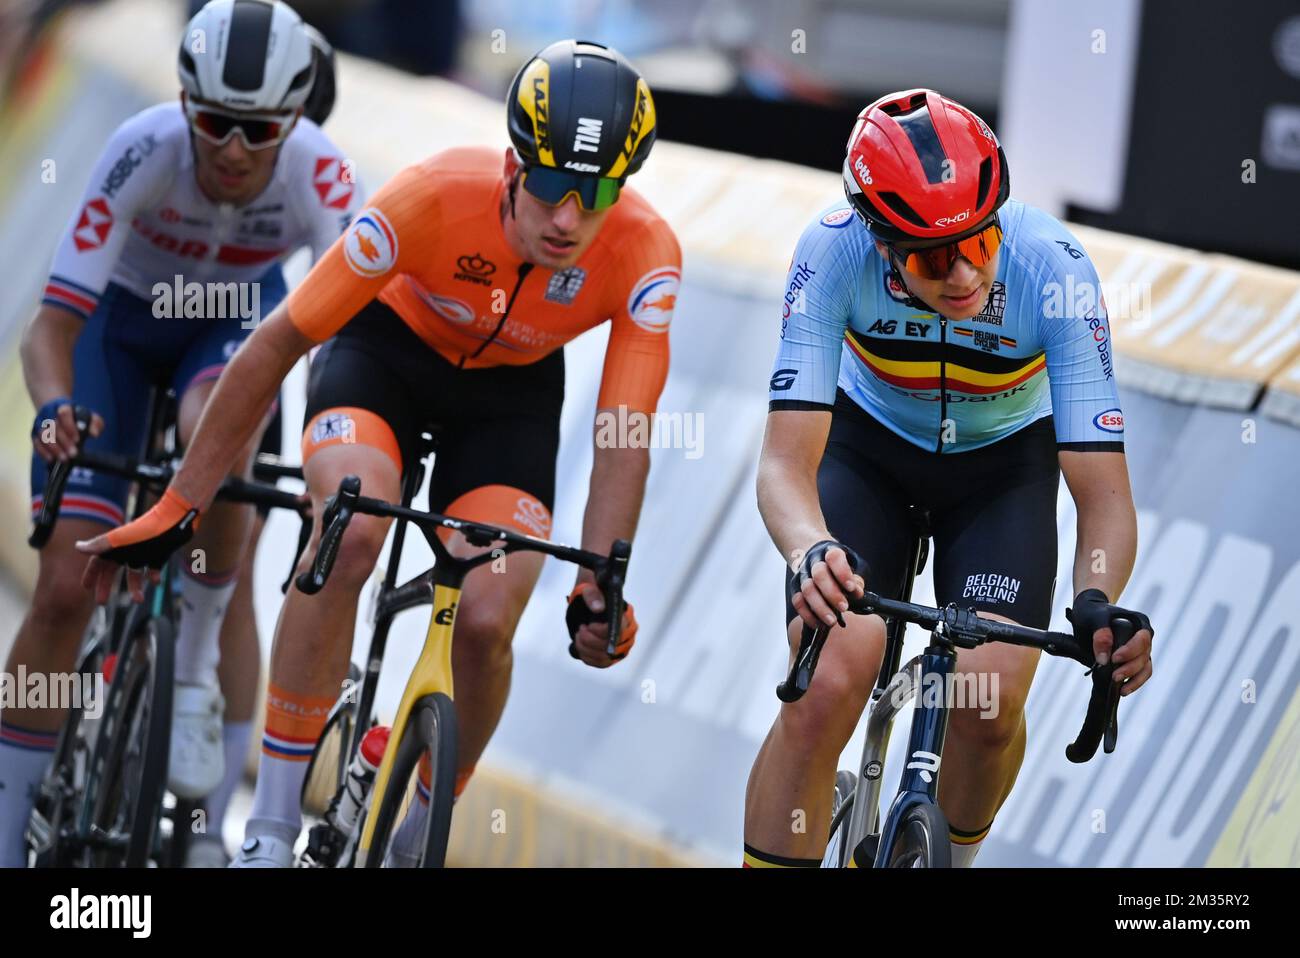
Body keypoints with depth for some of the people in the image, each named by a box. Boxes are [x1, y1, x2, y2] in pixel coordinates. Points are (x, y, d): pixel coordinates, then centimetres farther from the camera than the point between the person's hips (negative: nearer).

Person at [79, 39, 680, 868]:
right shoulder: (435, 197, -35)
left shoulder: (646, 254, -30)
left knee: (486, 624, -18)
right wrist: (179, 509, -25)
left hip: (510, 393, 2)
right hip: (388, 348, -2)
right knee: (351, 530, -32)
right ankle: (269, 832, -23)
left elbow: (623, 440, -24)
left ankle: (419, 831, 12)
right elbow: (279, 342, -27)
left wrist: (600, 587, -35)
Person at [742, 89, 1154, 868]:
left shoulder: (1054, 268, -33)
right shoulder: (835, 250, -33)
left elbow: (1105, 495, -33)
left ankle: (953, 855, 15)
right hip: (869, 446, 0)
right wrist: (811, 554, -58)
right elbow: (786, 462, -36)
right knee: (827, 692, -23)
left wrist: (1099, 600, -54)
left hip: (1004, 462, 0)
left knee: (989, 707, -18)